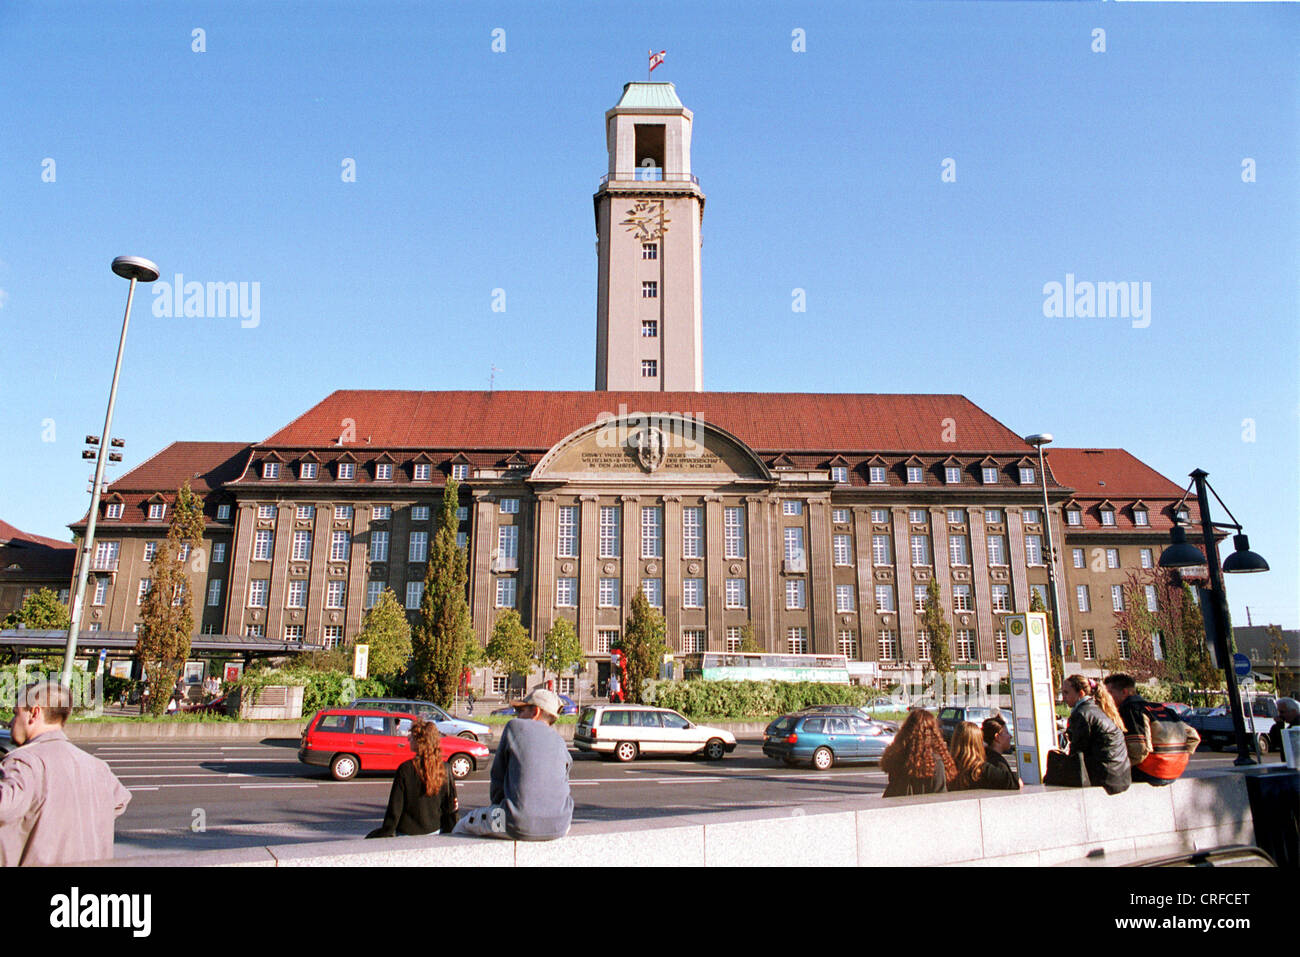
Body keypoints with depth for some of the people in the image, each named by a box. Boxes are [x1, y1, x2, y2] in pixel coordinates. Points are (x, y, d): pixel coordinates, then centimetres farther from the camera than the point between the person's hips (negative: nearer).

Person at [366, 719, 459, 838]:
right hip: (435, 831, 5)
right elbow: (452, 805, 1)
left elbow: (395, 807, -10)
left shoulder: (405, 769, -14)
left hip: (408, 833, -5)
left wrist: (387, 832, 1)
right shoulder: (445, 769, -3)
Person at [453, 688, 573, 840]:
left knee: (461, 827, 18)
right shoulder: (560, 742, 15)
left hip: (521, 825, -5)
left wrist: (497, 804, 24)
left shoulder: (515, 727, 4)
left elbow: (498, 776, 8)